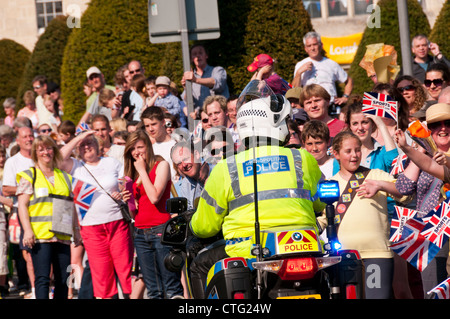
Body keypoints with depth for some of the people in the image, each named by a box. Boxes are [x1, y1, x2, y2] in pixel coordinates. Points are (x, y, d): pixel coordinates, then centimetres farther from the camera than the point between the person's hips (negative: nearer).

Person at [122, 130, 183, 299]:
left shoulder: (161, 165, -1)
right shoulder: (133, 173, 16)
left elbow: (154, 197, -15)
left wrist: (142, 170, -7)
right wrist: (128, 199, 0)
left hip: (160, 229, -6)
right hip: (140, 232, 6)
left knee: (172, 288, -8)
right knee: (153, 290, 6)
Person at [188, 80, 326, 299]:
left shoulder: (225, 169, 3)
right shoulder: (304, 160, 8)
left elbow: (204, 227, 10)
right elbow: (324, 203, 26)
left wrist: (193, 224, 35)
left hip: (248, 252, -2)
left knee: (199, 266, 23)